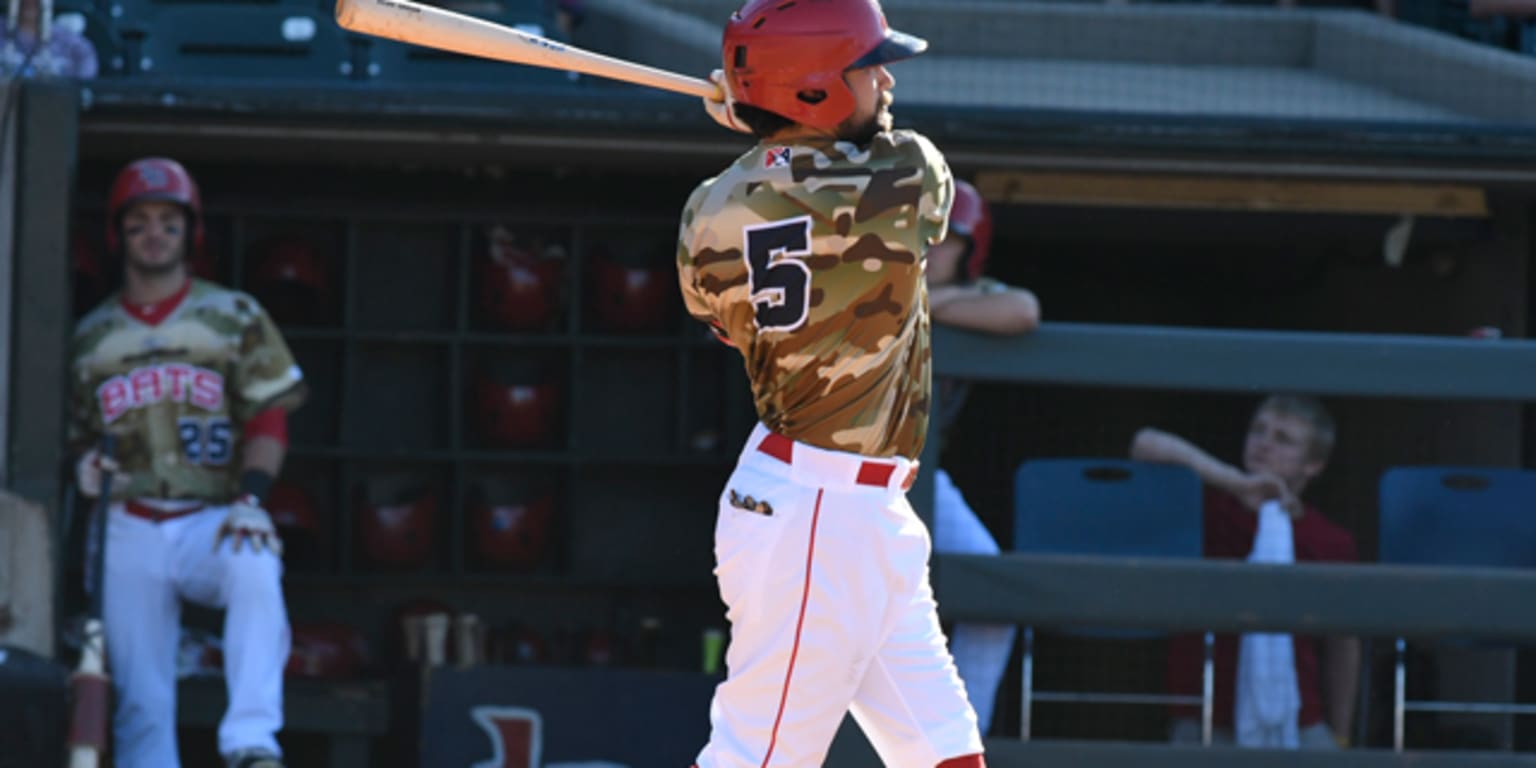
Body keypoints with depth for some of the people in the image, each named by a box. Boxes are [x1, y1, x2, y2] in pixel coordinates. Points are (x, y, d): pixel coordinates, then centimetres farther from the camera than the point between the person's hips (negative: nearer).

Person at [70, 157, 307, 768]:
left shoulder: (234, 318, 8)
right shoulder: (91, 337, 15)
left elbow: (269, 418, 1)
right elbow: (73, 432, 22)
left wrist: (251, 497, -16)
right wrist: (83, 464, -2)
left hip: (214, 519, -3)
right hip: (131, 528, 3)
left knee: (255, 567, -37)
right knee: (140, 701, -6)